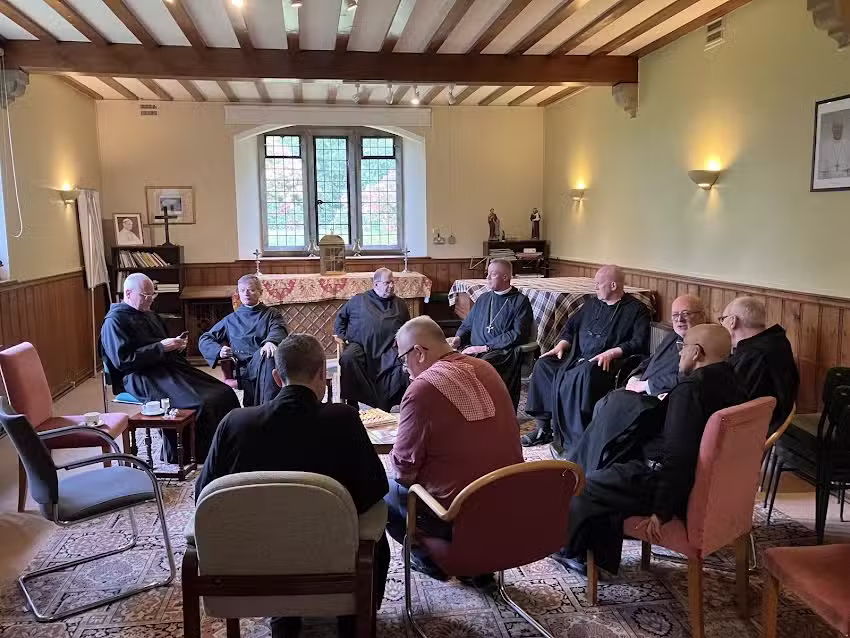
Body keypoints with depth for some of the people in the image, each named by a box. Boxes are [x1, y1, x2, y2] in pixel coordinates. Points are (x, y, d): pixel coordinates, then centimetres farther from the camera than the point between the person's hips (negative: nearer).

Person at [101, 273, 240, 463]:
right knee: (201, 404, -29)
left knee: (224, 393, -12)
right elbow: (123, 361, -15)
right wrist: (160, 347, -16)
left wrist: (177, 345, 9)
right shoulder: (114, 321, -3)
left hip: (171, 367, 9)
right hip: (144, 378, -9)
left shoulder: (150, 315, 23)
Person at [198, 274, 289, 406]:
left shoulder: (272, 314, 23)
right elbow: (204, 340, 29)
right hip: (245, 368, 1)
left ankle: (270, 405, -49)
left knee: (269, 352, -38)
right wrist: (219, 351, 5)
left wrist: (270, 341, -26)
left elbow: (278, 330, 0)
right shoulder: (231, 319, 29)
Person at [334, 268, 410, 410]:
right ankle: (352, 403, -23)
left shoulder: (400, 304, 23)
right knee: (347, 358, -34)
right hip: (360, 346, -1)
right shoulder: (358, 300, 18)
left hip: (388, 350, 1)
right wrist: (341, 336, 11)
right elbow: (340, 317, 26)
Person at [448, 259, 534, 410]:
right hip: (473, 350, 5)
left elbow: (518, 335, -6)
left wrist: (487, 347, -12)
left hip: (502, 352, -5)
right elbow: (467, 325, 31)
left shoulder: (520, 301, 6)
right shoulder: (483, 298, 26)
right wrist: (458, 338, 7)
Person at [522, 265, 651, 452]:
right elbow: (571, 326, 25)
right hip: (578, 356, 7)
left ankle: (572, 440, -31)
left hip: (606, 363, -7)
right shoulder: (592, 303, 21)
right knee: (543, 364, -12)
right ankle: (543, 427, -8)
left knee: (583, 373, -38)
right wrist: (561, 345, 7)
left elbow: (639, 342, -10)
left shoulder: (636, 310, 1)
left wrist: (611, 353, -22)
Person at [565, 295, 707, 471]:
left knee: (617, 403, -25)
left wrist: (644, 385, -11)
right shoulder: (672, 337, 21)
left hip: (663, 400, -9)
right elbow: (649, 362, 28)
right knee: (605, 404, -11)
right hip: (643, 392, 9)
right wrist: (635, 379, 7)